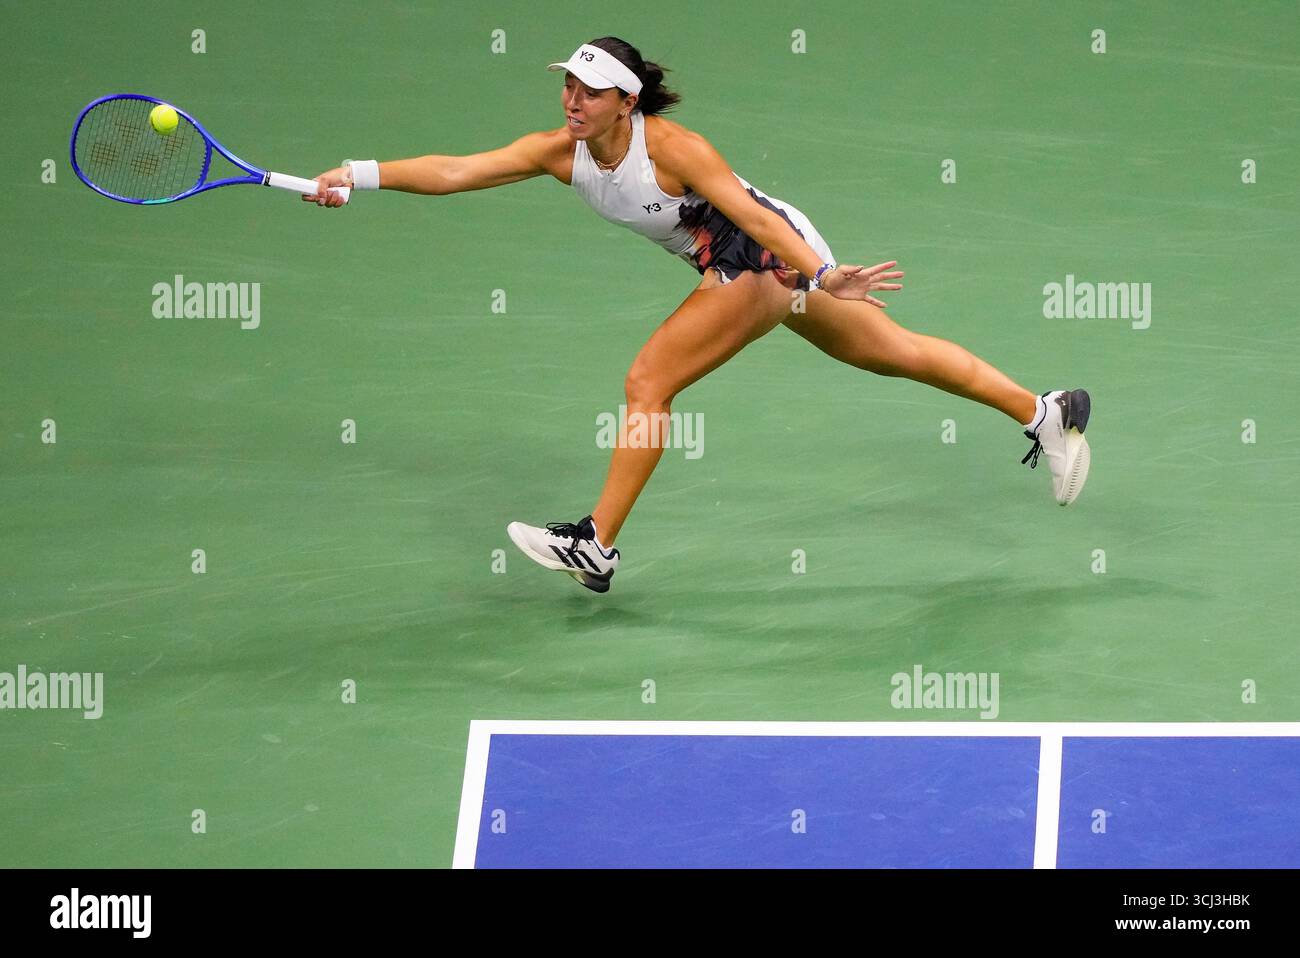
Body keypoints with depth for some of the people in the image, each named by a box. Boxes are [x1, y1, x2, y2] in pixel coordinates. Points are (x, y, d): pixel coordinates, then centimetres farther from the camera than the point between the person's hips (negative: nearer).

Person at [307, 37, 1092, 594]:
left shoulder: (669, 146, -25)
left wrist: (825, 276, -37)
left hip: (776, 256, -8)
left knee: (647, 383, -12)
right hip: (739, 268, 8)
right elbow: (455, 171, -12)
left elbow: (751, 214, -29)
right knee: (898, 352, 16)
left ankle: (597, 546, -4)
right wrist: (362, 176, -23)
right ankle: (1045, 413, 26)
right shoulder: (559, 152, -6)